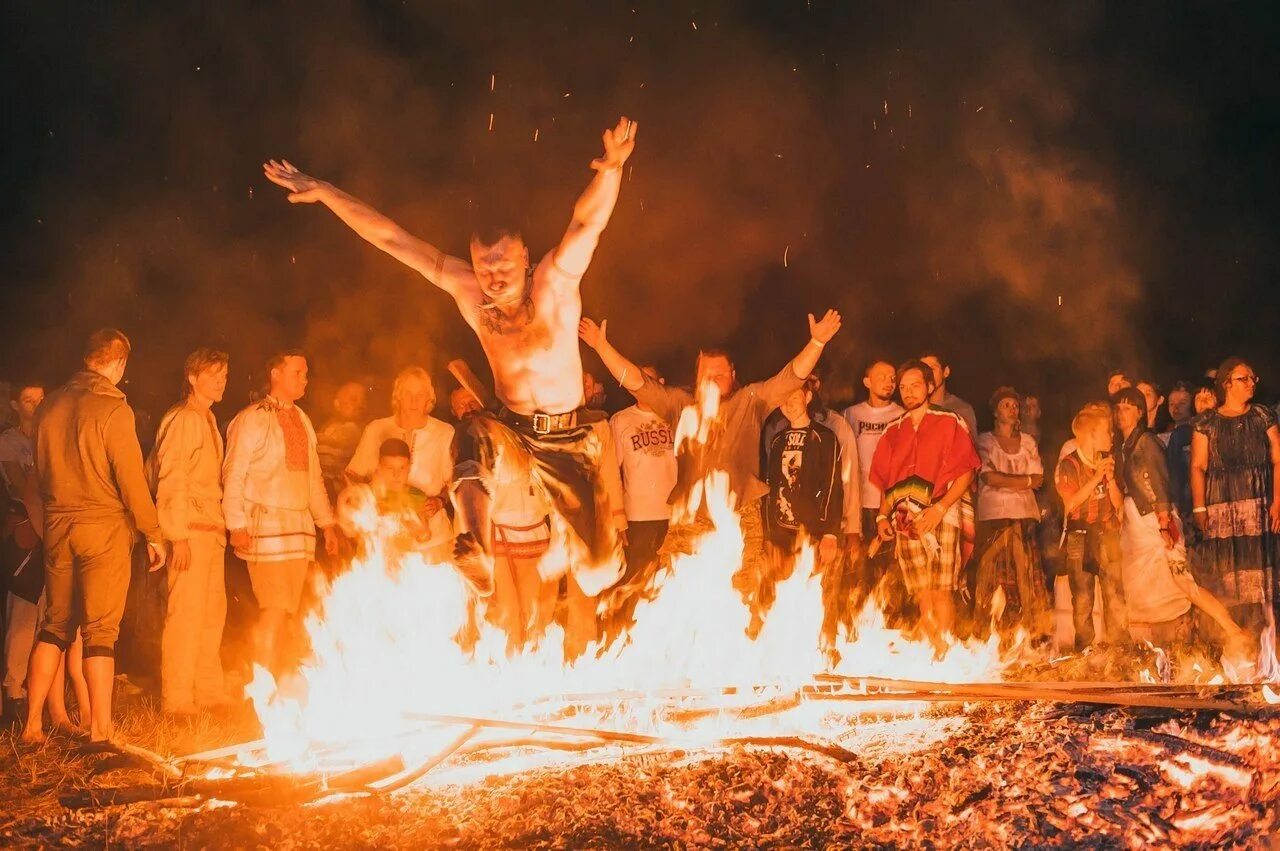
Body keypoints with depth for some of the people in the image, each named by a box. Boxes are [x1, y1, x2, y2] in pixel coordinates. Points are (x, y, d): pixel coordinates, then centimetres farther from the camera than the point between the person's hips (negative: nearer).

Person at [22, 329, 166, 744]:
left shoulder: (50, 406, 6)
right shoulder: (113, 409, -13)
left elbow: (40, 473, 14)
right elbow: (131, 479, -13)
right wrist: (153, 534, -3)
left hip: (58, 527, 6)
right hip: (104, 527, -6)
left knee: (55, 625, 15)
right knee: (100, 630, -1)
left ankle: (33, 723, 16)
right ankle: (100, 728, 1)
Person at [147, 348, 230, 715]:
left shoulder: (207, 420, 18)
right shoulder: (183, 419, -10)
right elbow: (170, 479, -16)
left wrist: (221, 527, 16)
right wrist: (178, 536, -20)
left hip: (211, 530, 10)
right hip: (190, 531, -10)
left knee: (213, 612, 13)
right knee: (186, 613, -7)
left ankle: (208, 691, 22)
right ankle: (177, 697, -2)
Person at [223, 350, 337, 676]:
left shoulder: (302, 421, 18)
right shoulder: (252, 419, -4)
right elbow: (234, 474, -9)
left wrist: (326, 522, 18)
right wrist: (237, 525, -16)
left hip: (299, 527, 7)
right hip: (266, 525, -7)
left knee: (287, 612, 7)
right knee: (273, 610, -11)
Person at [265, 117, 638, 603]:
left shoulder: (556, 280, -15)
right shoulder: (467, 291, -8)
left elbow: (588, 220, -33)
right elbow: (391, 239, -7)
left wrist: (611, 170, -53)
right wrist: (324, 192, -9)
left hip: (568, 439, -2)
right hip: (511, 431, 2)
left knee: (597, 570, -6)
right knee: (477, 434, -36)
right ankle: (476, 556, -46)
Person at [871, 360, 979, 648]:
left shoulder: (950, 422, 5)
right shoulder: (893, 432, 19)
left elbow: (967, 472, -2)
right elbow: (884, 481, 23)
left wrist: (939, 509, -12)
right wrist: (883, 516, 8)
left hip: (942, 514, -4)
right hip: (905, 520, 4)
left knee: (941, 590, -13)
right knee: (923, 596, 1)